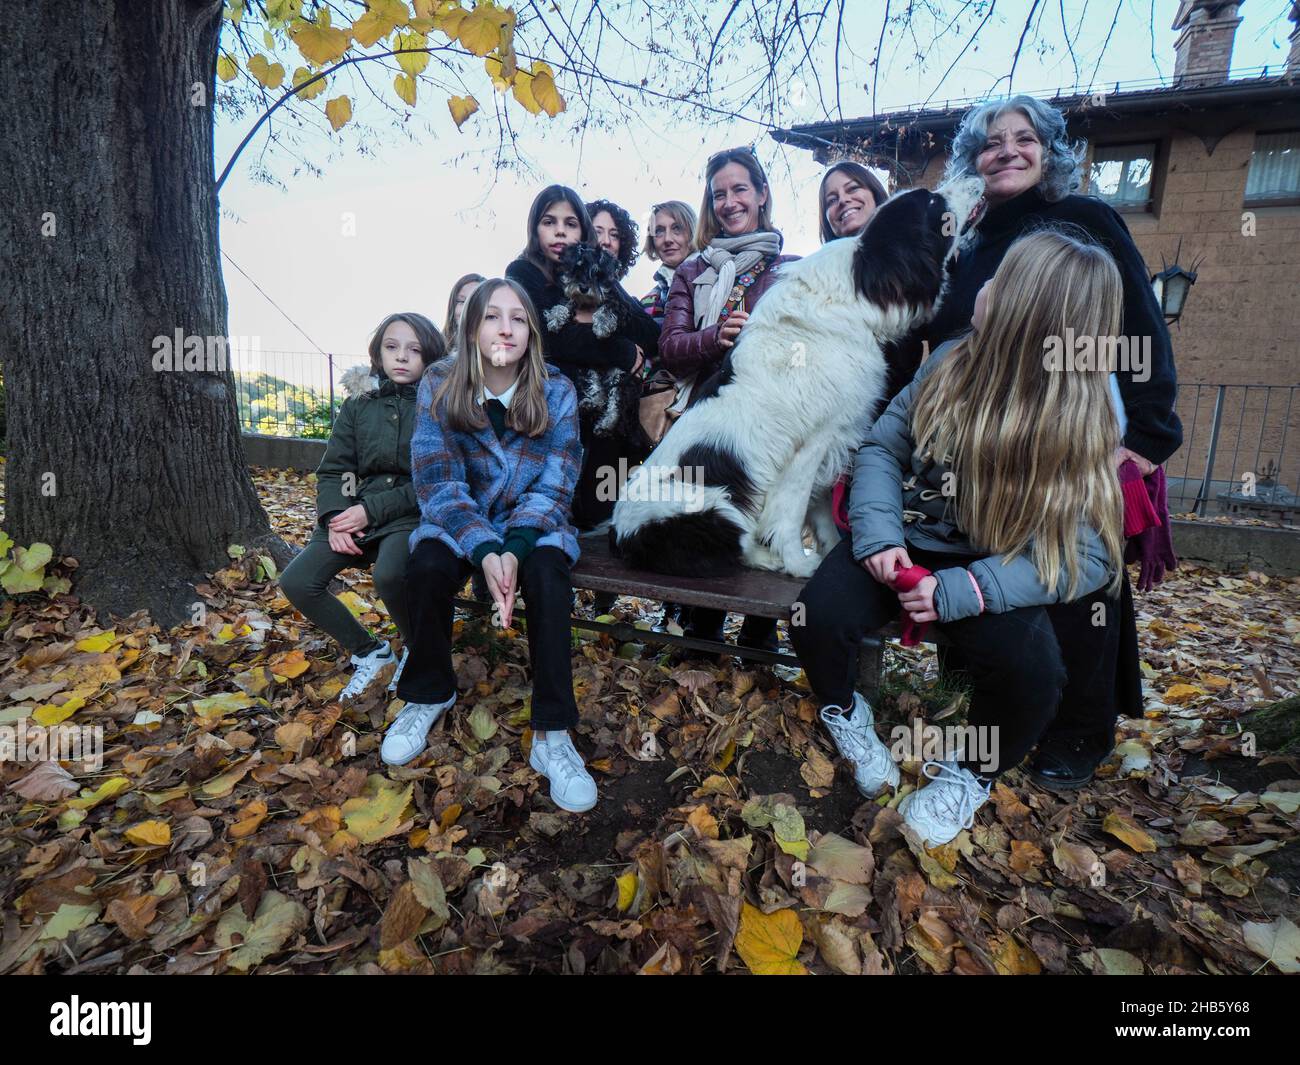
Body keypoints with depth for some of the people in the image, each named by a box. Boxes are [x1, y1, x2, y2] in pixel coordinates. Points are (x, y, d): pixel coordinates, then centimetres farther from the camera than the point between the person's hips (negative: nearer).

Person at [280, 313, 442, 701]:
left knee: (389, 575, -35)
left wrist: (372, 510, -14)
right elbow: (332, 471, 10)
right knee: (295, 582, -14)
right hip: (356, 516, 5)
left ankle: (416, 650, -3)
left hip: (412, 514, -5)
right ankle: (368, 650, 8)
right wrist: (334, 518, -10)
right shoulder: (358, 407, 13)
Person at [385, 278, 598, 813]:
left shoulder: (557, 392, -8)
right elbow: (439, 483, -13)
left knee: (548, 568, -33)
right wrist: (485, 552, -30)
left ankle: (552, 734, -25)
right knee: (428, 564, -31)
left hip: (533, 524, 0)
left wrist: (515, 551, -30)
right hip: (459, 521, 1)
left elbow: (553, 487, -12)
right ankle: (429, 693, -3)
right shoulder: (439, 386, -8)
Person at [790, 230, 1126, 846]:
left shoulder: (1086, 423, -12)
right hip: (904, 544, 2)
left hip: (992, 568, -1)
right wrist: (878, 534, -18)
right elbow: (882, 447, 1)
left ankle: (972, 774, 7)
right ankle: (844, 711, 12)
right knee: (819, 617, -25)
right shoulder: (951, 363, -5)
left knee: (1032, 672, -29)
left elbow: (1088, 558, -17)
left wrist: (961, 591, -29)